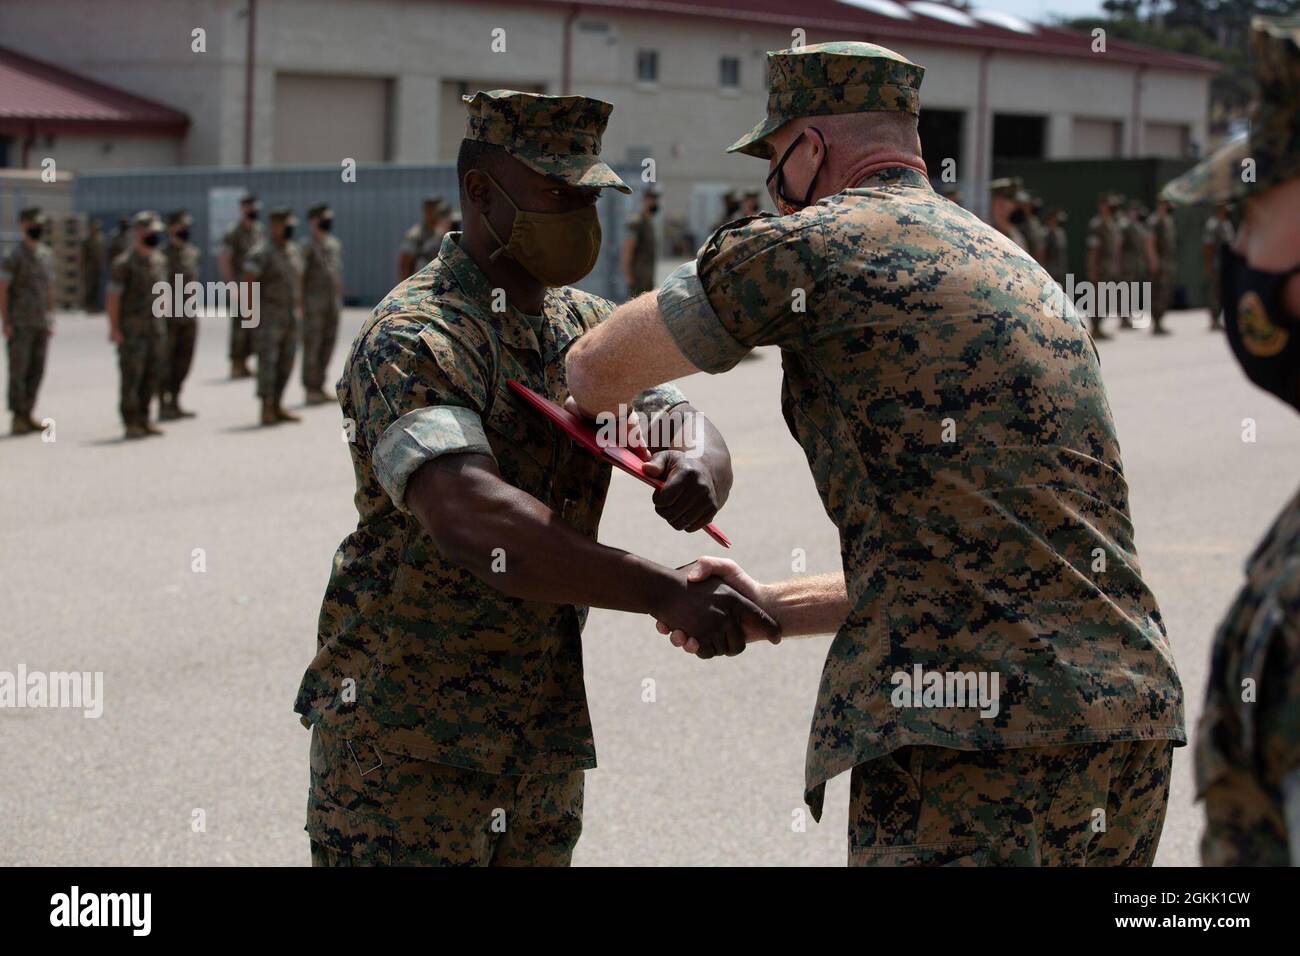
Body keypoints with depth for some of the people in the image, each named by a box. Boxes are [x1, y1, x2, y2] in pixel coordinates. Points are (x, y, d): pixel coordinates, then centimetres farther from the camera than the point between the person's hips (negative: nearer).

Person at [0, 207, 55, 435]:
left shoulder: (47, 255, 12)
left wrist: (51, 320, 14)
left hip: (41, 324, 6)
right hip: (20, 324, -6)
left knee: (36, 370, 6)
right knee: (19, 371, -5)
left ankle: (27, 415, 13)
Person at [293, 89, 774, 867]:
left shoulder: (584, 324, 9)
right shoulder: (414, 342, -19)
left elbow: (680, 426, -1)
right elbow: (469, 520, -34)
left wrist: (696, 468, -27)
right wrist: (668, 593, -40)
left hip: (544, 740, 7)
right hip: (404, 738, -7)